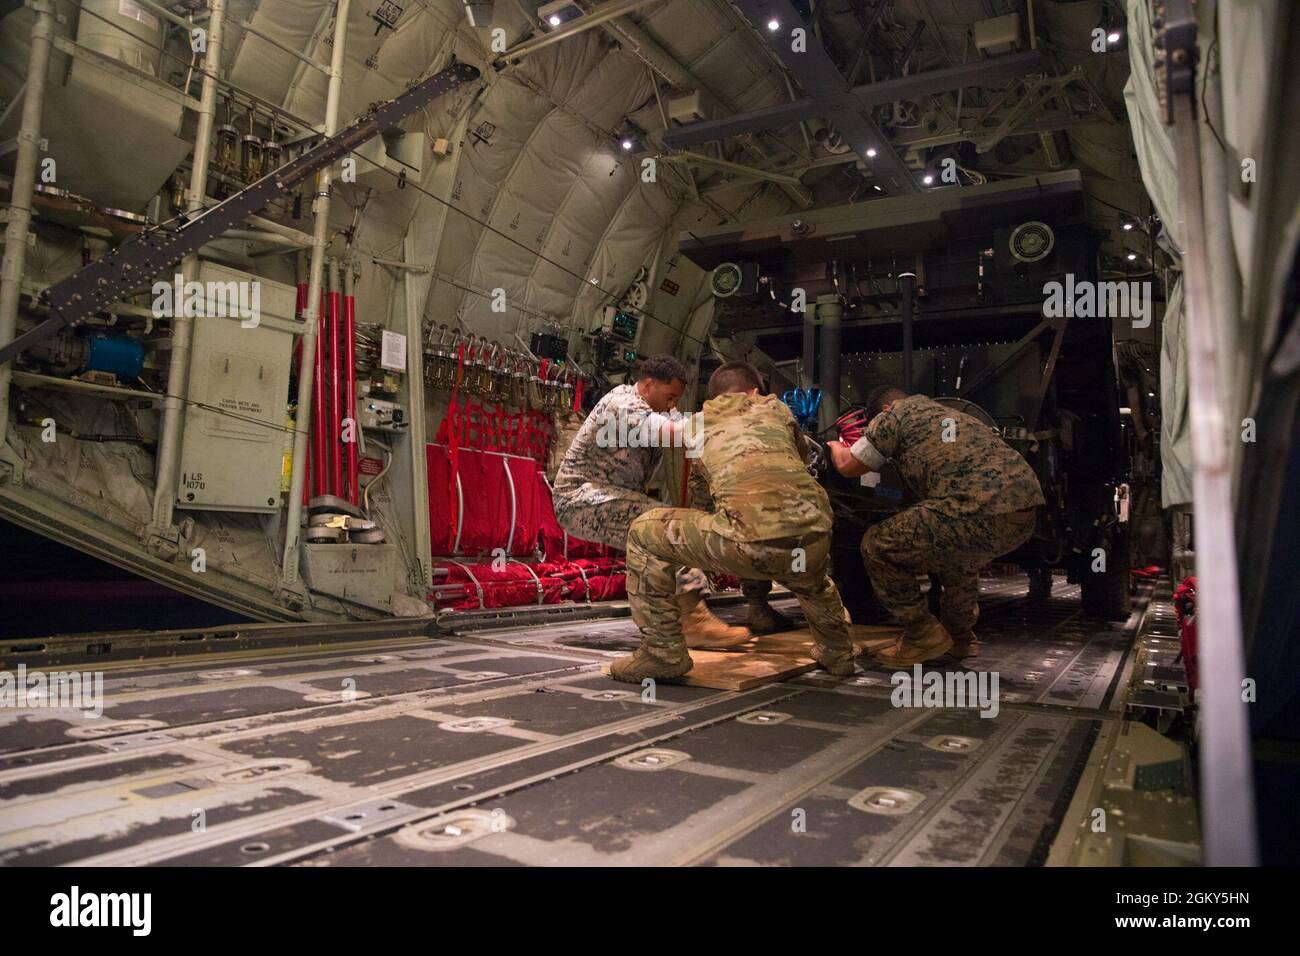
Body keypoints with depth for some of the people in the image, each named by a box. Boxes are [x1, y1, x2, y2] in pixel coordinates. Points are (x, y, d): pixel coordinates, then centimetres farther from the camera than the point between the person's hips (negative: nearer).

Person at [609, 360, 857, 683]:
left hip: (751, 539, -4)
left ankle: (664, 653, 13)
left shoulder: (697, 425, 26)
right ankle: (837, 652, 46)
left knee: (644, 533, 15)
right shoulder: (774, 407, 29)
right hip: (815, 538, 4)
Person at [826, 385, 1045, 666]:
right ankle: (960, 636, 44)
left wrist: (835, 446, 38)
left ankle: (924, 635, 12)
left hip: (981, 513, -9)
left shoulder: (893, 415, 10)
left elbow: (847, 466, 17)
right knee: (958, 551, 39)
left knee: (877, 546, 5)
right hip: (1026, 516, 9)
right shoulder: (946, 413, 33)